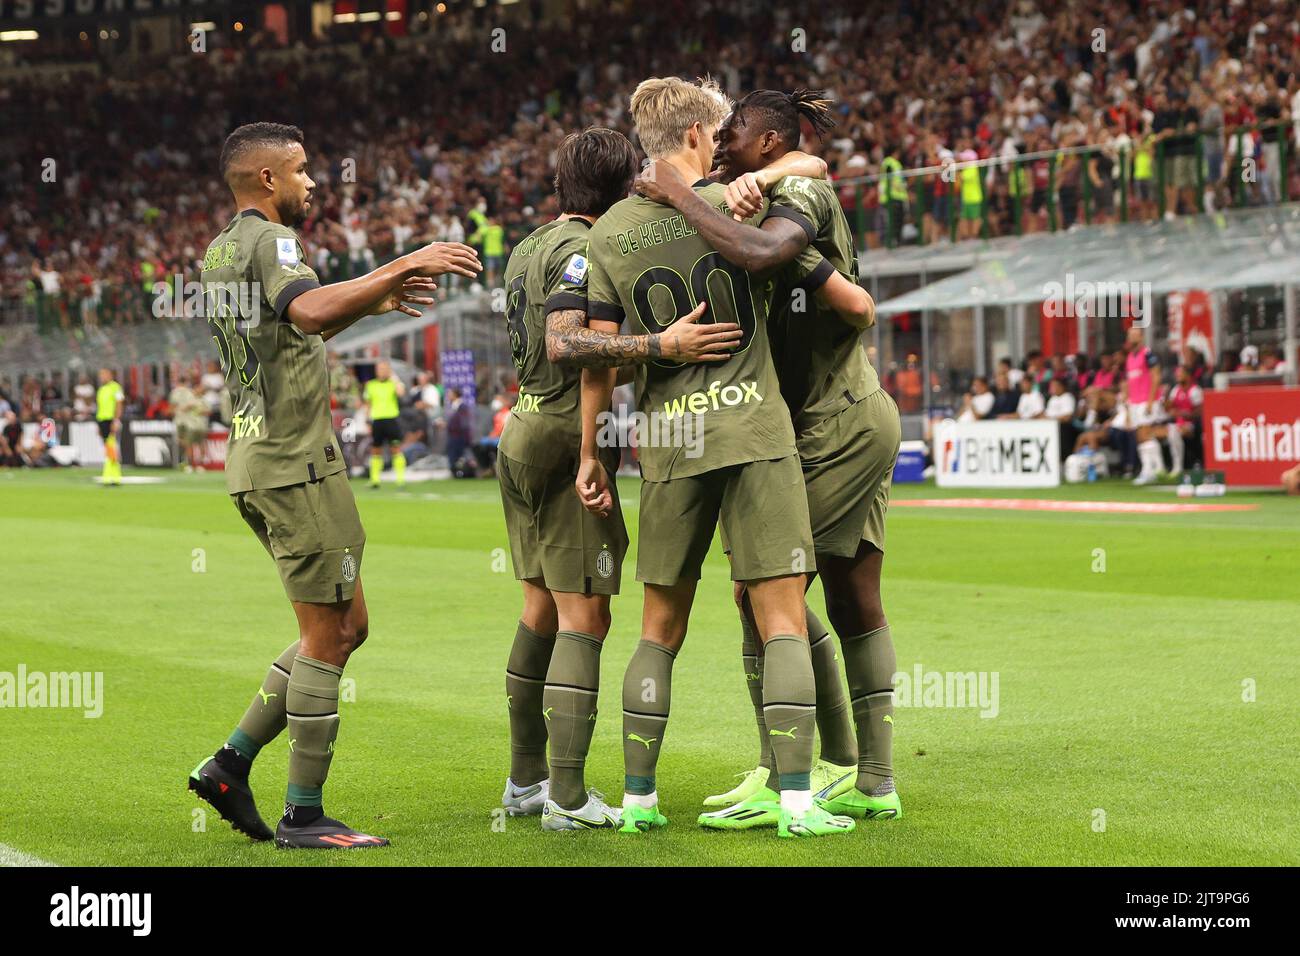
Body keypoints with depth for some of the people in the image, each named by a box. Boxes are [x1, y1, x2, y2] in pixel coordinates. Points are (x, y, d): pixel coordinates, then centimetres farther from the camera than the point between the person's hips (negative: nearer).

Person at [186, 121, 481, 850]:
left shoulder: (222, 251, 18)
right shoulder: (269, 242, -12)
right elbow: (312, 312, -34)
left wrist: (373, 298, 25)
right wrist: (401, 267, -33)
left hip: (259, 462, 10)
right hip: (297, 466, -10)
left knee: (346, 626, 14)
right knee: (329, 634, -4)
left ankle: (231, 763, 12)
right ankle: (305, 816, -1)